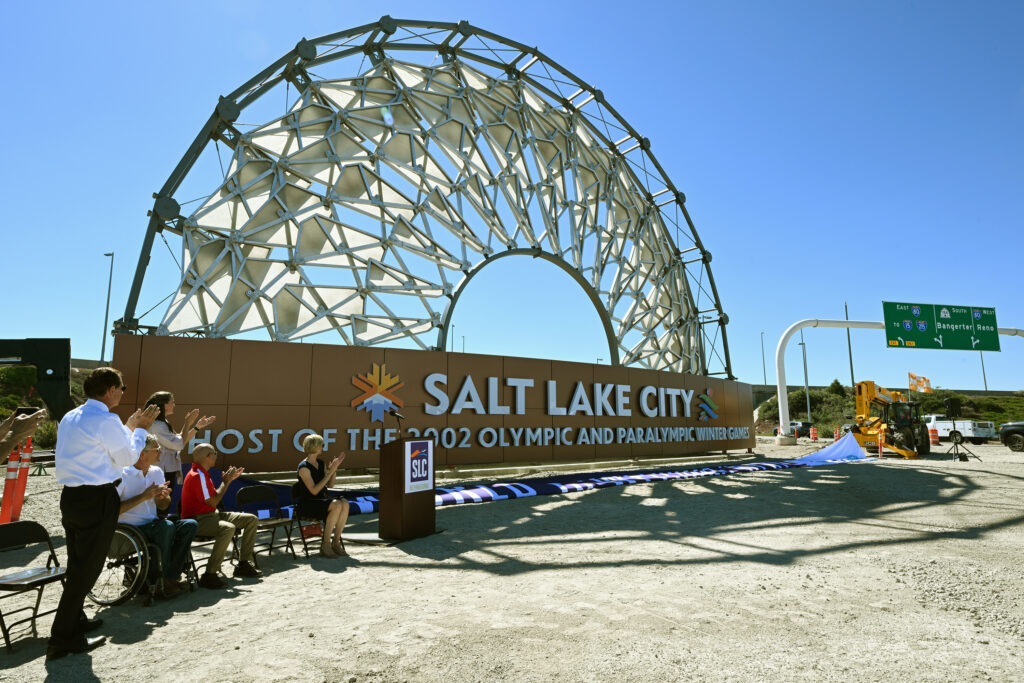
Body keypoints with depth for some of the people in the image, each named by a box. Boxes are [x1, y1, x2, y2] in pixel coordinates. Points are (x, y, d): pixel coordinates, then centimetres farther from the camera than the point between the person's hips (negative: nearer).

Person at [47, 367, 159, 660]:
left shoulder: (70, 417, 12)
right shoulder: (106, 420, -17)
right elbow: (126, 458, -6)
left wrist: (128, 428, 25)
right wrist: (140, 428, 5)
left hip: (70, 496, 9)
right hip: (97, 500, -9)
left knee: (77, 564, 20)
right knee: (87, 568, 0)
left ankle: (75, 621, 33)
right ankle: (62, 639, 6)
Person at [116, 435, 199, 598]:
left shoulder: (157, 472, 11)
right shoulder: (122, 475, -11)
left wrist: (163, 496, -6)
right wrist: (143, 496, -20)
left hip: (152, 524, 7)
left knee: (190, 525, -16)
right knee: (167, 526, -33)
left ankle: (171, 576, -12)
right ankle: (165, 577, -15)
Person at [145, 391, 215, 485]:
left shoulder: (164, 423, 14)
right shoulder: (157, 425, -17)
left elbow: (181, 441, 16)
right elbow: (179, 445, -20)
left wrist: (198, 426, 12)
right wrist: (187, 423, -13)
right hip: (163, 473, -10)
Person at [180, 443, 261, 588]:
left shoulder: (202, 473, 14)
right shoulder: (197, 476, -18)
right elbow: (212, 502, -22)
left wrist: (228, 479, 13)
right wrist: (225, 482, -11)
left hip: (211, 515, 10)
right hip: (197, 520, -10)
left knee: (251, 519, 4)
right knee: (228, 528, -39)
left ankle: (244, 564, 7)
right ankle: (209, 575, -31)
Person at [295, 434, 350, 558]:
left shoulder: (322, 464, 13)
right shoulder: (304, 467, -11)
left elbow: (330, 485, 13)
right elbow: (314, 491, -18)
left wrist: (335, 468, 0)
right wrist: (330, 472, -19)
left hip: (322, 501, 7)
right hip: (308, 504, -7)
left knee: (345, 503, -23)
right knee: (336, 505, -32)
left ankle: (336, 541, -16)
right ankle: (325, 544, -21)